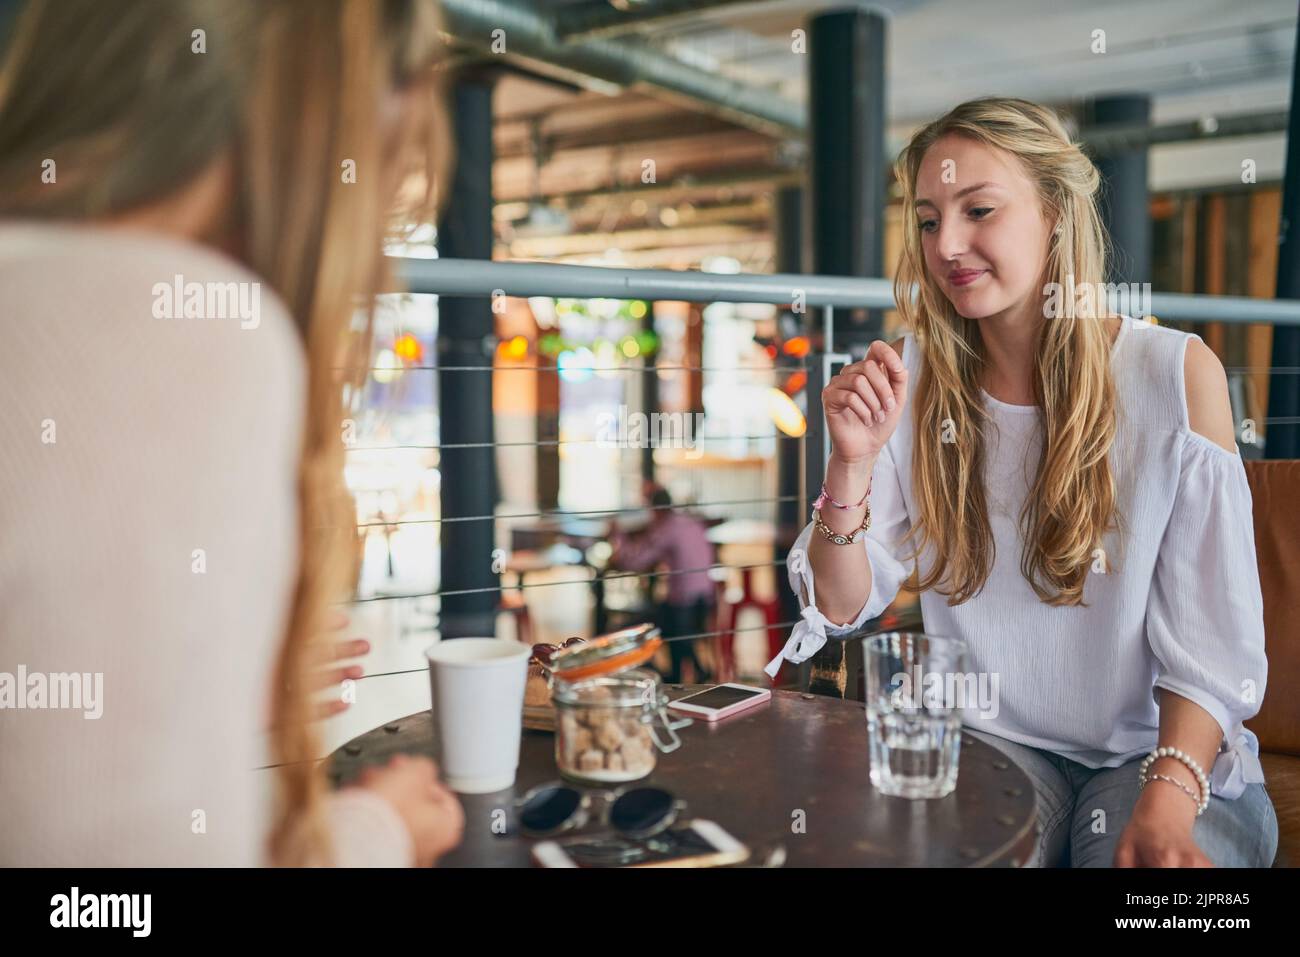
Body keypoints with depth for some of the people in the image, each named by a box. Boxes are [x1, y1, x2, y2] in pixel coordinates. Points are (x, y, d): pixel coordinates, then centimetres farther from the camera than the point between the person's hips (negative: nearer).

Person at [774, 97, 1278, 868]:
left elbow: (1211, 641, -9)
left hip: (1154, 749, -1)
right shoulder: (913, 378, -1)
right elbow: (842, 607, -2)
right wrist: (852, 463, -18)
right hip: (991, 740, 1)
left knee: (1147, 859, -30)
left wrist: (1168, 803, -24)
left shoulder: (1178, 373, -9)